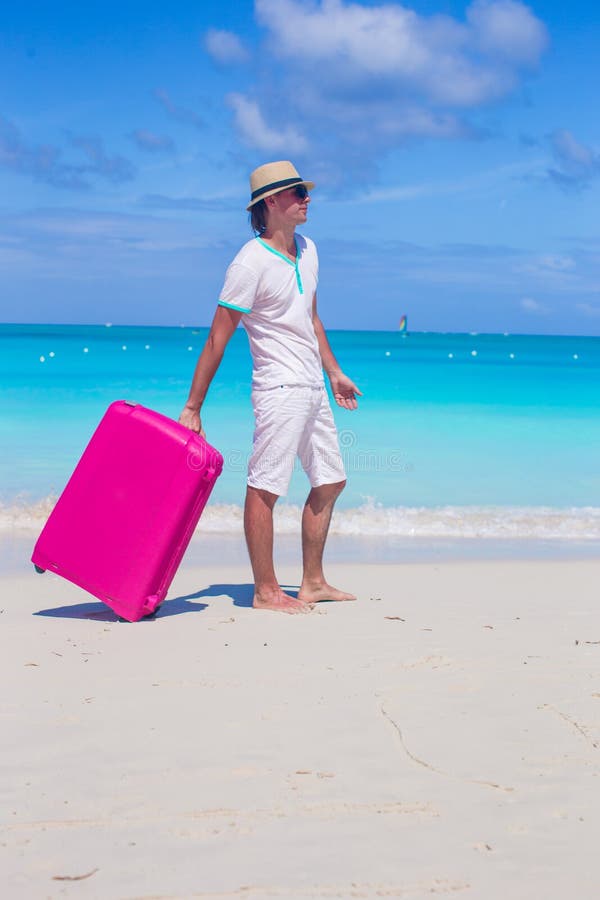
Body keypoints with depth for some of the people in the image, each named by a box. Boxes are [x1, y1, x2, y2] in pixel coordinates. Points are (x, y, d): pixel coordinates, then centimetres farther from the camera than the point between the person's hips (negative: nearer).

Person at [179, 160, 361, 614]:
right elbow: (217, 339, -14)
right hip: (280, 389, -9)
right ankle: (265, 591, 2)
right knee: (265, 488, -5)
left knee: (330, 482, 14)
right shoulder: (251, 263, -14)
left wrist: (334, 372, 26)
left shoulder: (307, 249, 11)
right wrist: (193, 408, -14)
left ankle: (313, 583, 24)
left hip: (313, 389, 9)